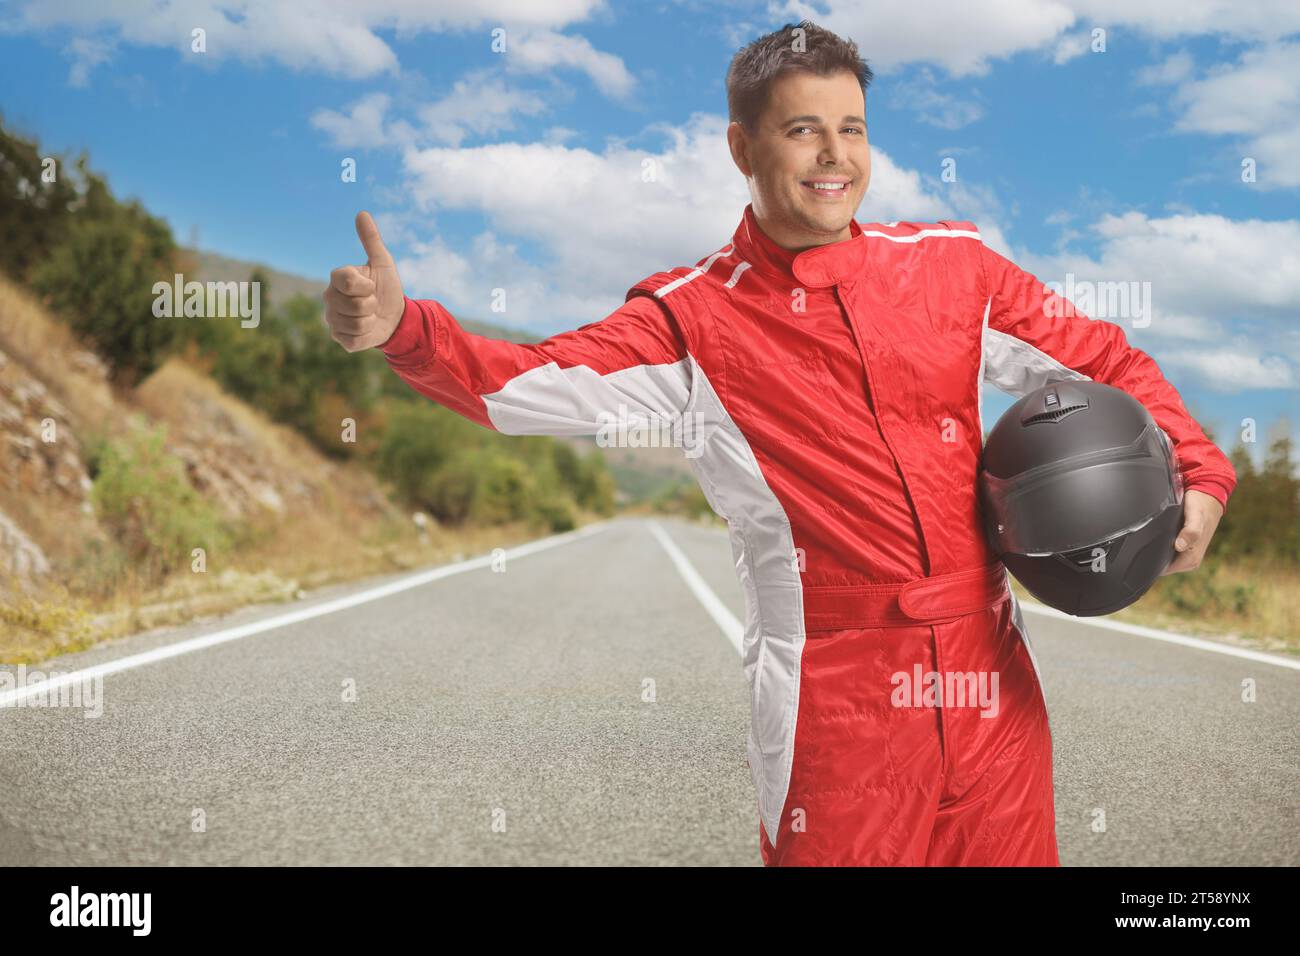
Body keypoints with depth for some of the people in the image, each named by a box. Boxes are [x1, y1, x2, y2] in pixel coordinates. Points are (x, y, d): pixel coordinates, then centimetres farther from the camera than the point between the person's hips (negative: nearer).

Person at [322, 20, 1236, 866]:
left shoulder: (952, 266, 5)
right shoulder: (694, 320, -4)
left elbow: (1108, 365, 13)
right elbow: (540, 384, -16)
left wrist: (1198, 475, 0)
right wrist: (403, 328, -32)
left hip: (992, 683, 4)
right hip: (837, 703, -3)